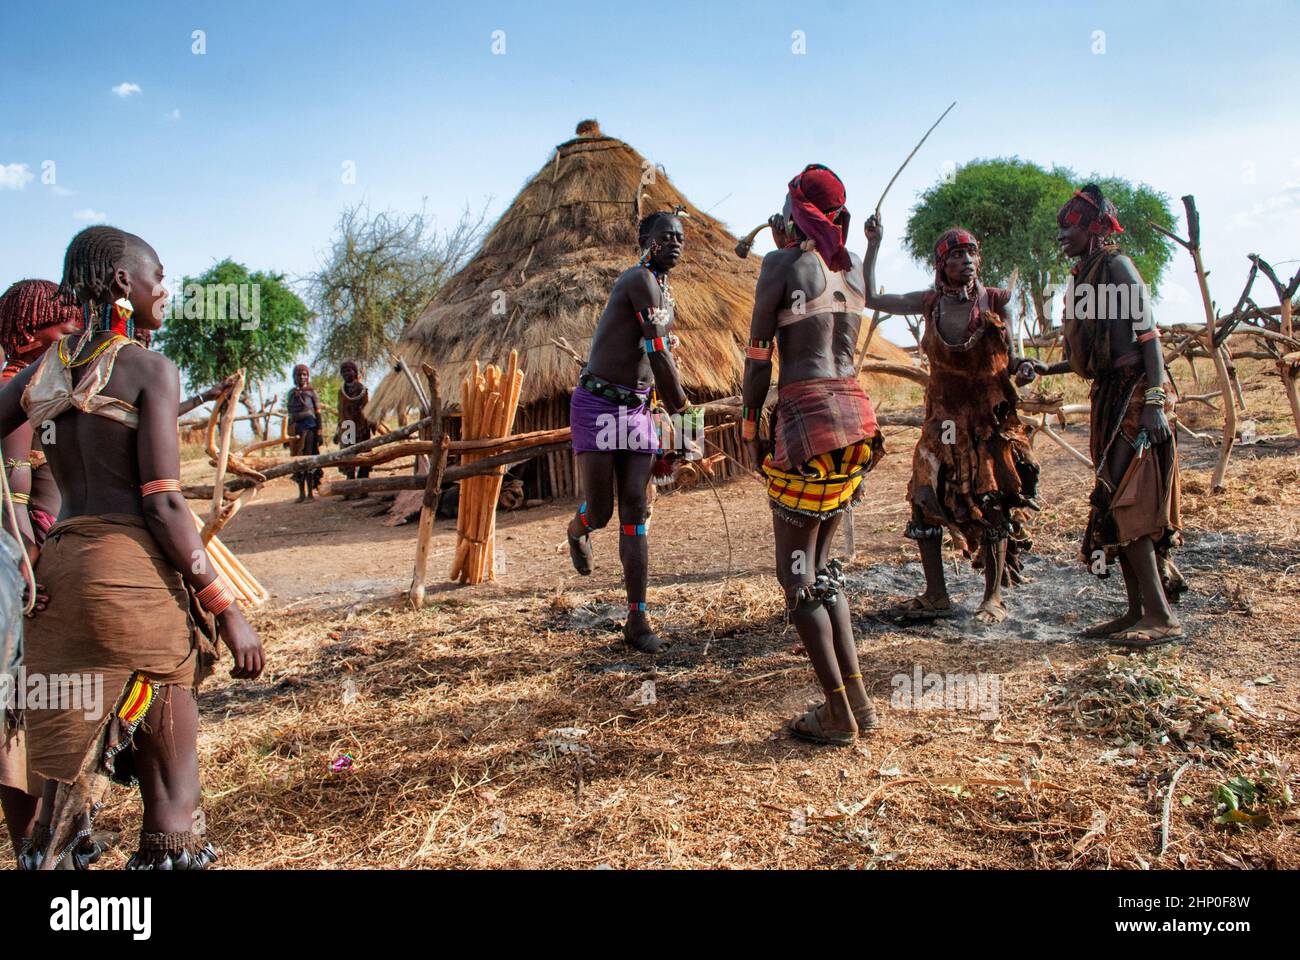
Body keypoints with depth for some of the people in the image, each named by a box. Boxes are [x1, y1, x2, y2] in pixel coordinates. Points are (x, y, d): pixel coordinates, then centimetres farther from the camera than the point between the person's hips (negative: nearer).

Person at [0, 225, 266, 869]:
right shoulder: (149, 369, -5)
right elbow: (163, 503, -12)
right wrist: (226, 608, -11)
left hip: (60, 568, 7)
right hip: (134, 574, -6)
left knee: (73, 762, 15)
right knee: (170, 770, 4)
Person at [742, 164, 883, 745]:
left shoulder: (783, 263, -4)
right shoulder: (852, 268, 15)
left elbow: (758, 355, -5)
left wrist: (750, 426, 5)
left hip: (806, 418, -7)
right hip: (856, 416, 7)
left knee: (795, 571, 0)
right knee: (820, 564, 16)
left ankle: (839, 717, 3)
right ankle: (857, 700, 17)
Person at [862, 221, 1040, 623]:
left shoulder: (996, 303, -3)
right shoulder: (930, 303, 2)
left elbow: (1011, 361, 4)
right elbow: (870, 297, 3)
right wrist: (873, 244, 2)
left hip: (991, 421, -2)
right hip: (943, 421, 3)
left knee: (992, 504, 1)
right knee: (925, 500, 1)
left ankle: (993, 597, 14)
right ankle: (936, 596, 13)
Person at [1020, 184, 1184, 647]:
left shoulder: (1116, 266, -6)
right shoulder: (1086, 277, 19)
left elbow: (1147, 335, -16)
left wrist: (1155, 401, -24)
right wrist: (1046, 369, 23)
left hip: (1134, 396, -9)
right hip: (1110, 399, 9)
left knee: (1125, 504, -12)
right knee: (1117, 506, 8)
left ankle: (1161, 617, -7)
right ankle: (1138, 610, 15)